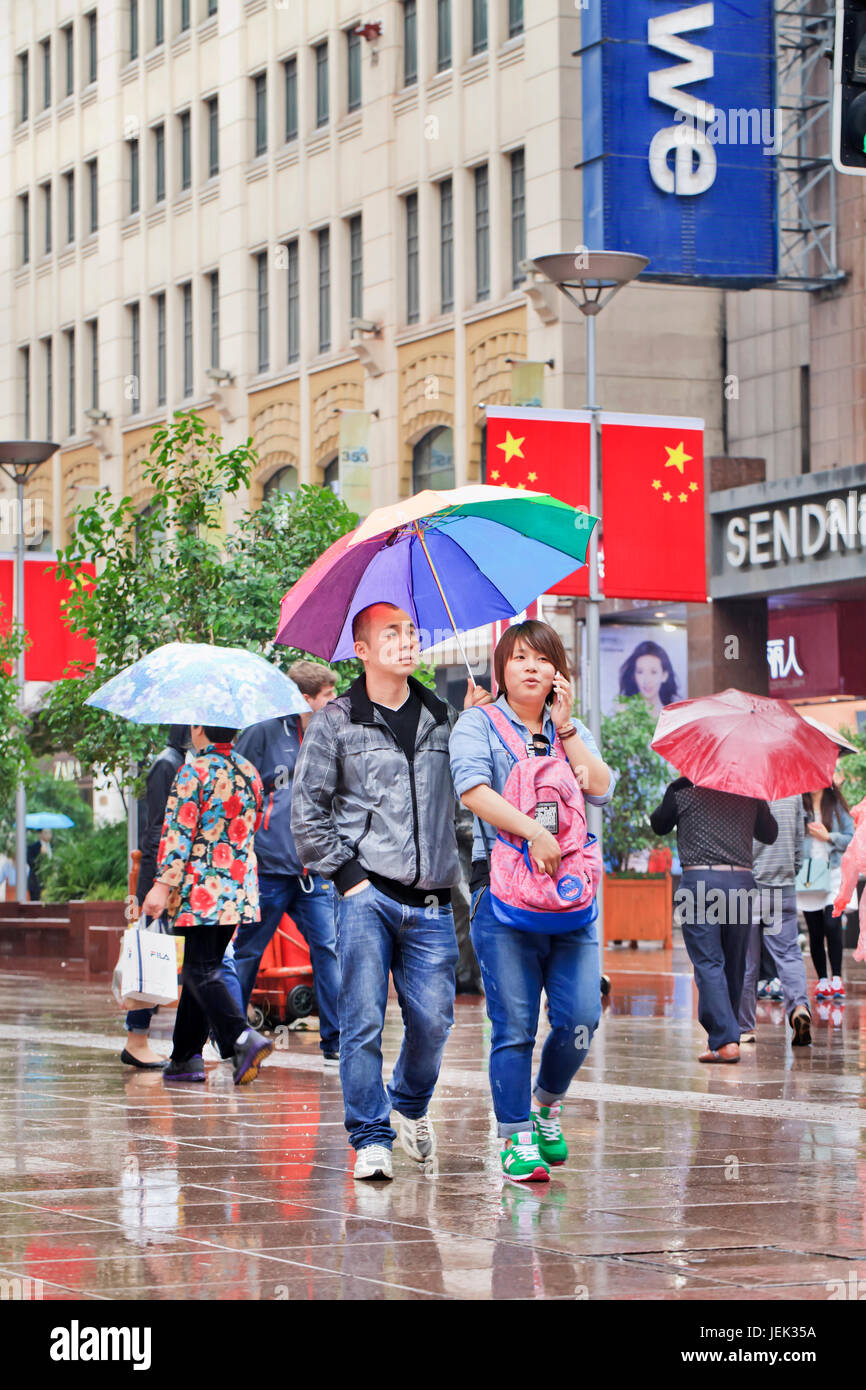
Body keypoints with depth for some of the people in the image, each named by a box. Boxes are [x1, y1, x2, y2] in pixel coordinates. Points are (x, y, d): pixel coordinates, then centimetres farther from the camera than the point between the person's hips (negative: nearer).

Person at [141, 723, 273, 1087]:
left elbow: (178, 831, -15)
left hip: (202, 889, -7)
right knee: (200, 968, 14)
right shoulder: (250, 773, 13)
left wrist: (163, 884, -16)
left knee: (201, 971, -8)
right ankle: (185, 1057, 16)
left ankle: (242, 1039, -26)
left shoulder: (194, 772, -9)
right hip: (240, 889, 7)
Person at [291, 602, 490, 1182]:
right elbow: (307, 811, 5)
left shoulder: (443, 718, 13)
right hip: (367, 894, -2)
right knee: (364, 1019, -7)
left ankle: (410, 1106, 27)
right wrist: (345, 873, -3)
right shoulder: (335, 722, 5)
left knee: (433, 1019, 0)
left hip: (431, 902, 2)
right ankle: (371, 1138, 2)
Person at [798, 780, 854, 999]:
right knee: (815, 931, 2)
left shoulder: (837, 805, 7)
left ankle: (836, 978, -8)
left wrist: (829, 837, -7)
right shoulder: (798, 805, 7)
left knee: (832, 924, -16)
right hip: (806, 876, 1)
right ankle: (822, 980, 11)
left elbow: (851, 838, 5)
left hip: (833, 872, -1)